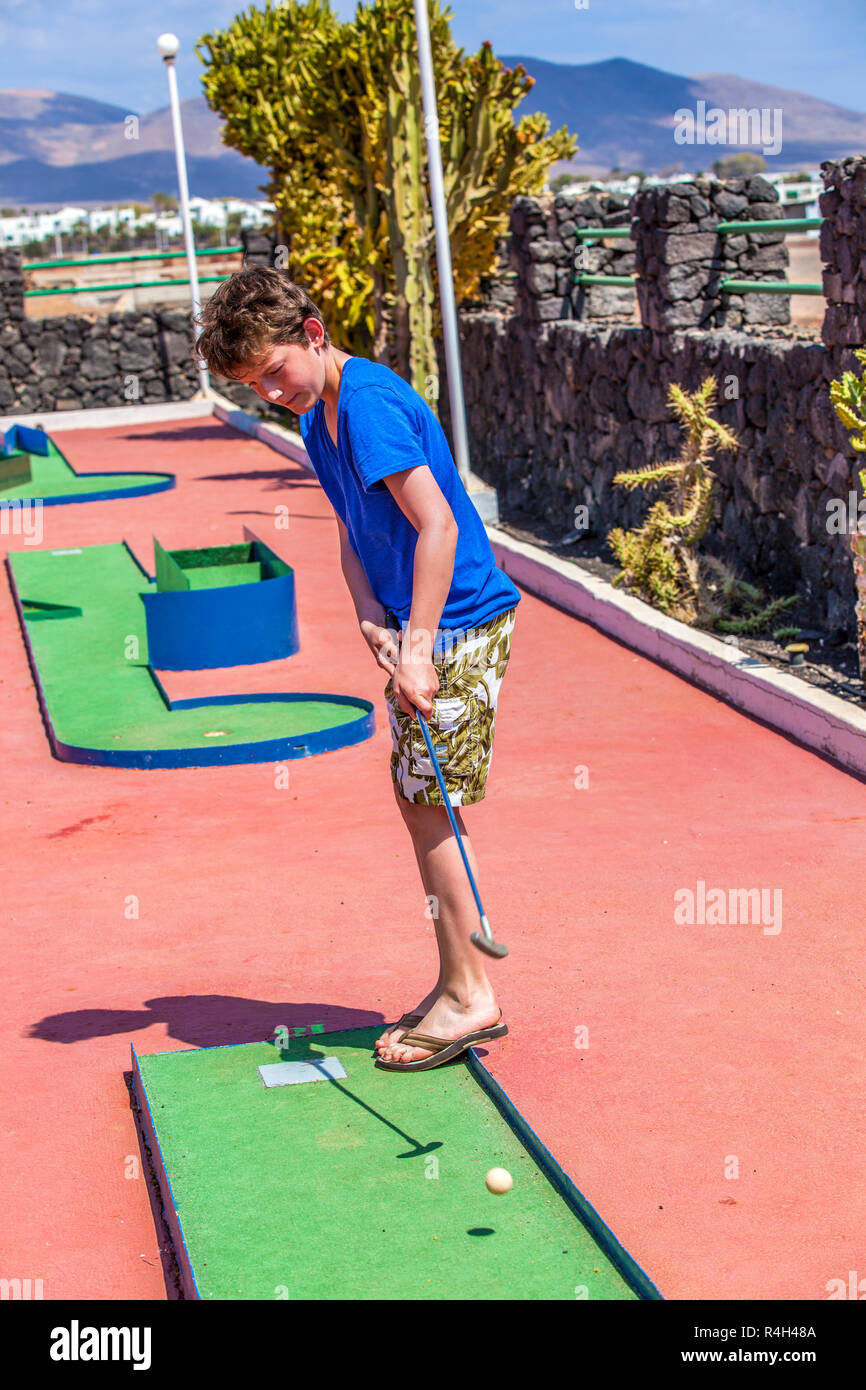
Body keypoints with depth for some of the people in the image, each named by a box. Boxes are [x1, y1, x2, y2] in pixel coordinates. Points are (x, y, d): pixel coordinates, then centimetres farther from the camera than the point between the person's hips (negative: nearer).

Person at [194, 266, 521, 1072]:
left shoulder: (369, 402, -19)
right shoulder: (318, 420, 12)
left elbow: (437, 523, -24)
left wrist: (417, 645, -27)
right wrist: (370, 617, -5)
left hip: (458, 626, -10)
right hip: (417, 629, 10)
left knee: (429, 803, -6)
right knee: (413, 795, 13)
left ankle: (470, 996, 4)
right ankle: (457, 984, 21)